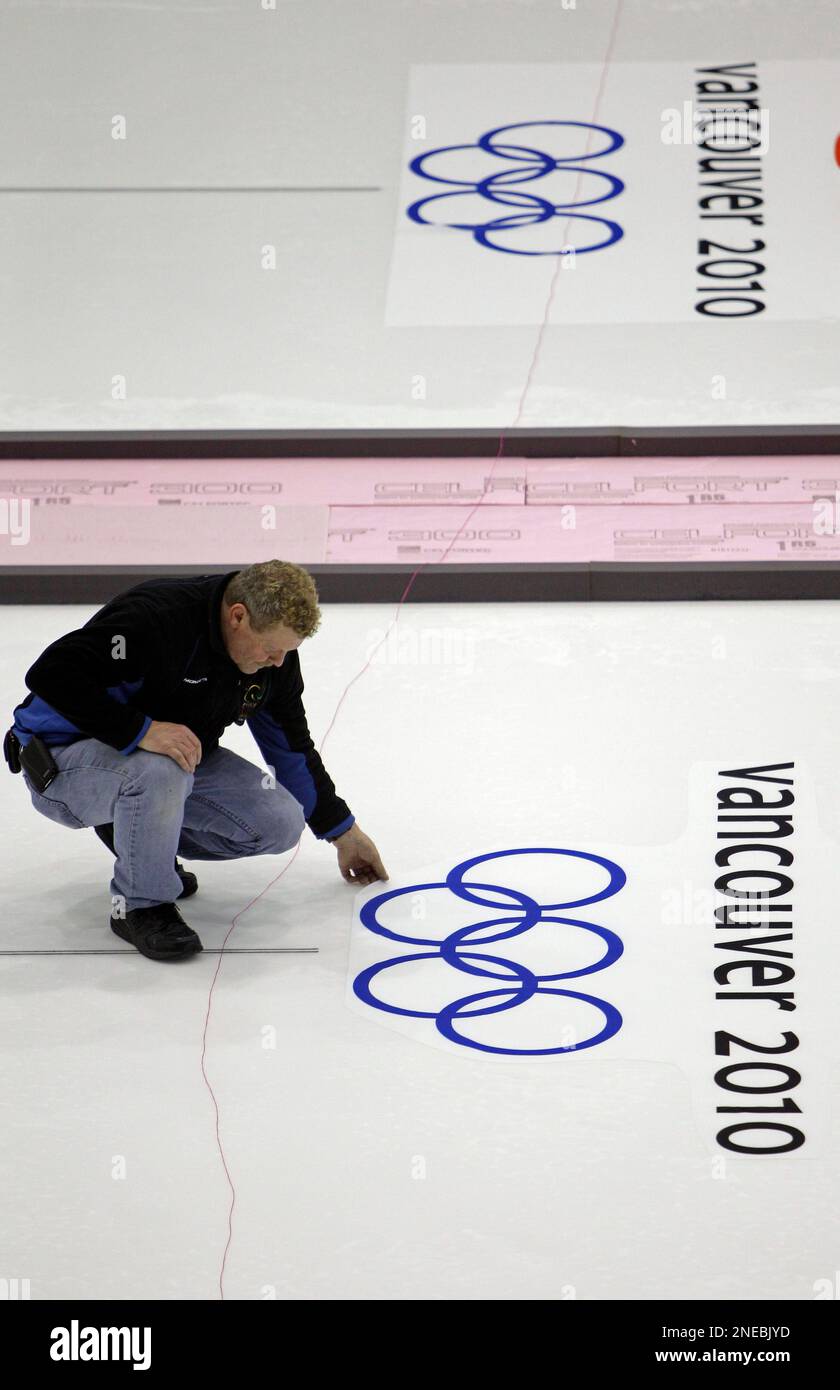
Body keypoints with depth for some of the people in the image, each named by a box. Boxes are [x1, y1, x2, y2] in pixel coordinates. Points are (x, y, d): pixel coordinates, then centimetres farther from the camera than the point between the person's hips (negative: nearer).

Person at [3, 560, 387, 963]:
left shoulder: (274, 657, -7)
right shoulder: (155, 617, -31)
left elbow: (292, 744, 9)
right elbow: (50, 673, -37)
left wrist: (343, 832, 16)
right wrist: (140, 730, -41)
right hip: (63, 757, -7)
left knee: (280, 824, -10)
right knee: (161, 771, -40)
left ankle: (139, 832, 12)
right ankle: (138, 904, -16)